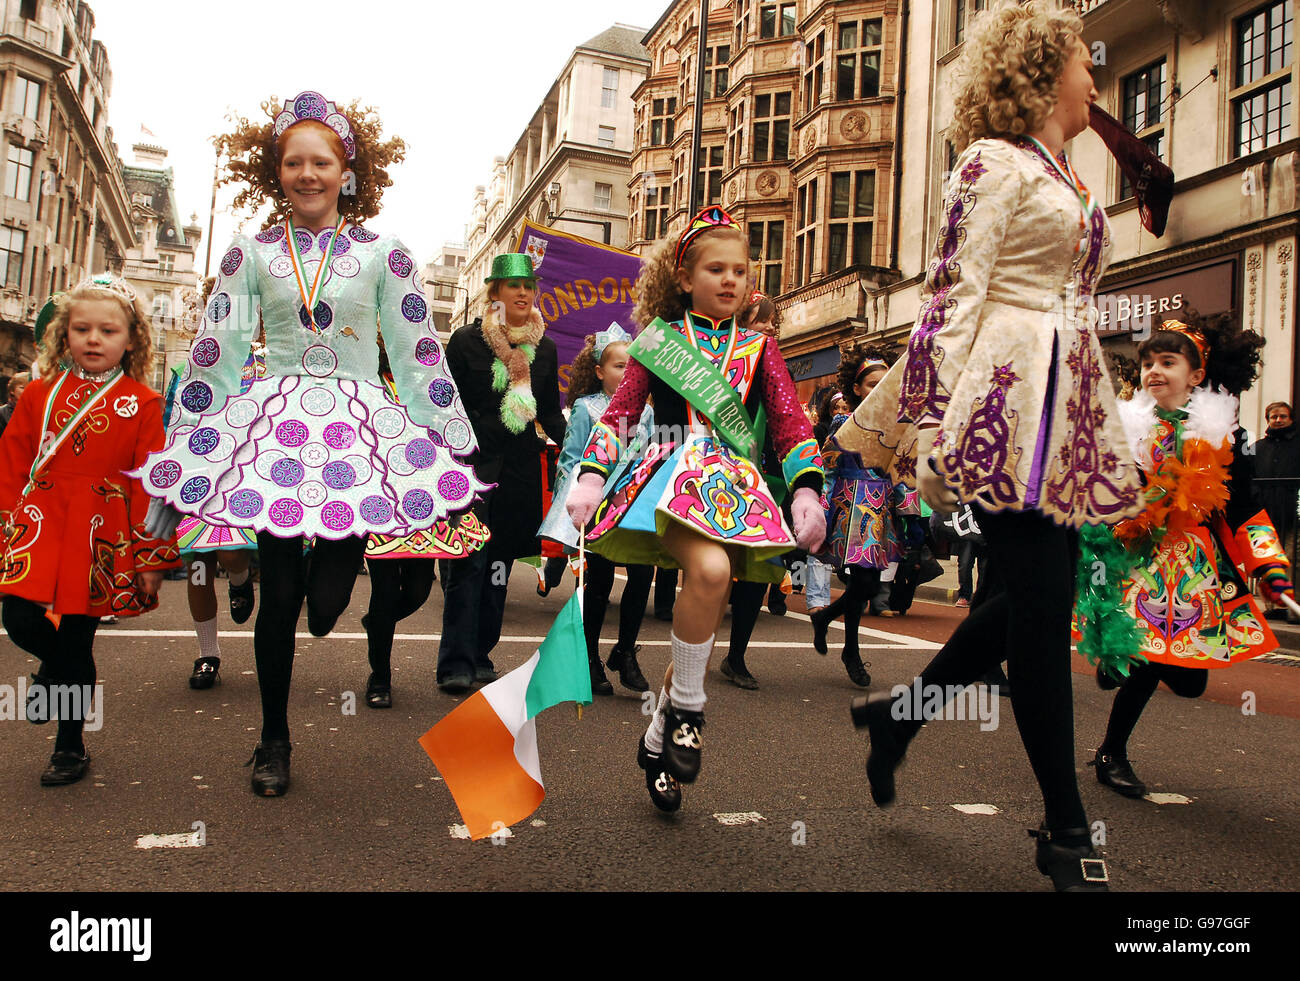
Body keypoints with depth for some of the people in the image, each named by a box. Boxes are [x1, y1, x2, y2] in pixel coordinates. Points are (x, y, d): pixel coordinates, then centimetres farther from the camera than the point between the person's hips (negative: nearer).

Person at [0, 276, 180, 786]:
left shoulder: (141, 404, 0)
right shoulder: (41, 392, 8)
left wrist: (153, 556, -4)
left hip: (100, 533, -2)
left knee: (77, 639, 3)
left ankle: (70, 747, 22)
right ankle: (57, 669, 27)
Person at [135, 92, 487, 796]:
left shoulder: (383, 254, 6)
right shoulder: (251, 253, 8)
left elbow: (419, 356, 7)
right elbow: (215, 355, 9)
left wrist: (454, 447, 6)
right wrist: (181, 453, 8)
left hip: (360, 425, -1)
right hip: (272, 425, 1)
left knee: (326, 604, -7)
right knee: (278, 596, 2)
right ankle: (273, 738, 22)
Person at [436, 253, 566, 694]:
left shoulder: (544, 349, 11)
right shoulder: (466, 341, 0)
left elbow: (549, 411, 16)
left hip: (520, 467, 4)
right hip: (472, 463, -4)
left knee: (499, 563, 8)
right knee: (468, 562, -10)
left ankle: (479, 655, 20)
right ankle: (455, 663, -7)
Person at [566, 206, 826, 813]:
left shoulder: (758, 347, 18)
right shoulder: (659, 340, 12)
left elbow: (790, 422, 12)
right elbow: (619, 412, 8)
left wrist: (806, 491, -1)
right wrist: (590, 478, -5)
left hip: (737, 486, 3)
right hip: (673, 474, -3)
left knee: (707, 609, -4)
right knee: (709, 569, -32)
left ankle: (658, 739, 17)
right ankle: (686, 707, -11)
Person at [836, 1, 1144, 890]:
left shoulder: (1069, 181, 23)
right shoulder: (995, 161, -2)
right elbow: (956, 291, -11)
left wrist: (1111, 433, 22)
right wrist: (935, 417, -19)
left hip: (1069, 408, 9)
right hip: (1008, 399, -9)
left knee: (1041, 596, 8)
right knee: (1041, 602, -6)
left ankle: (900, 713, 26)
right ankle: (1067, 831, 6)